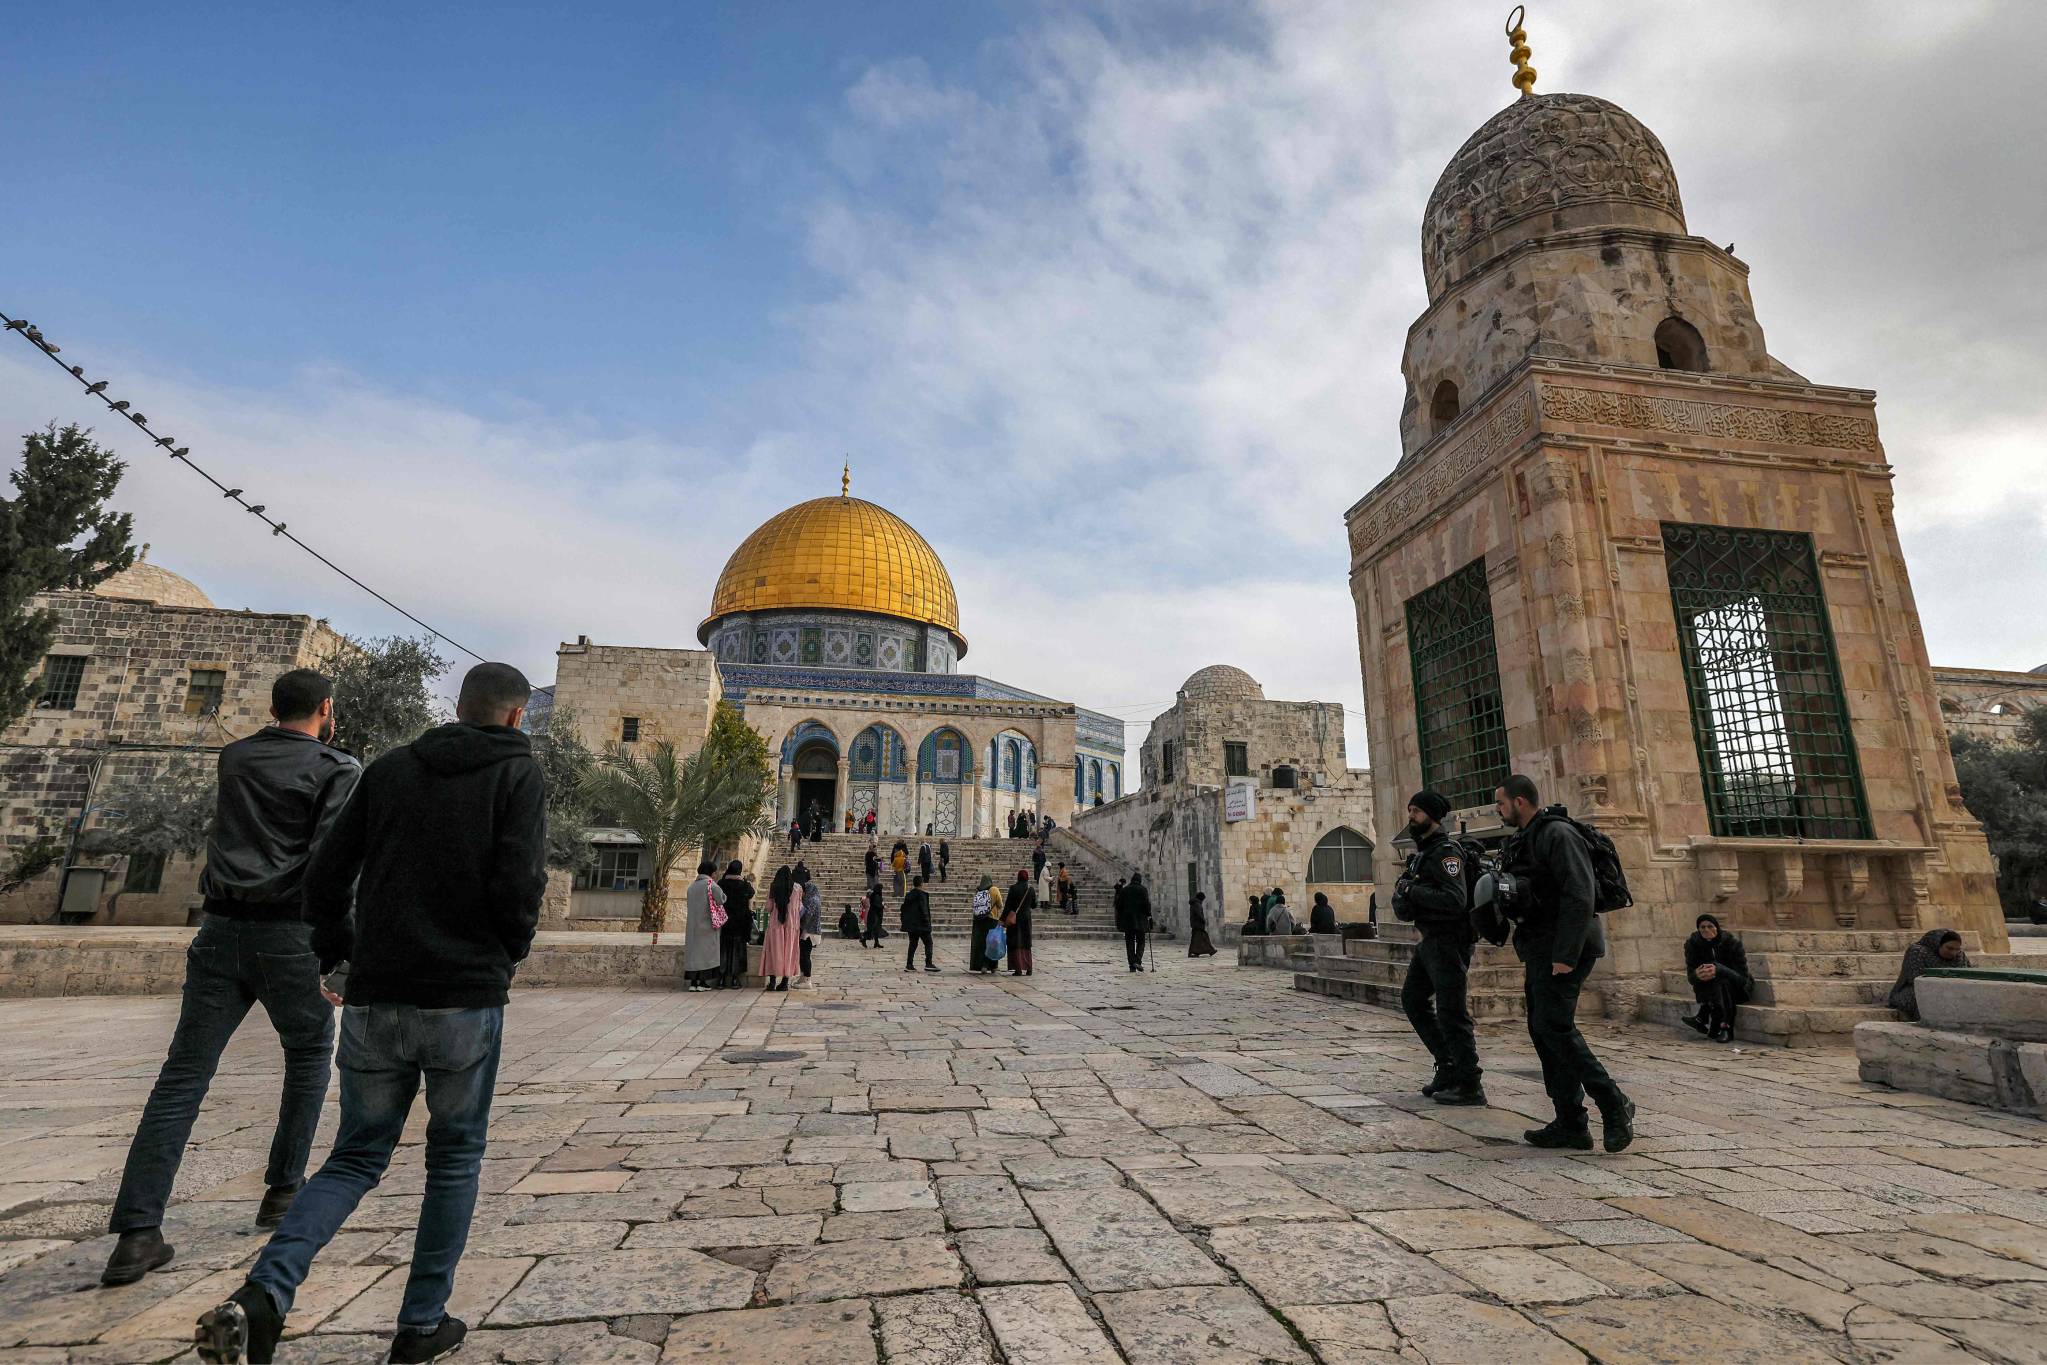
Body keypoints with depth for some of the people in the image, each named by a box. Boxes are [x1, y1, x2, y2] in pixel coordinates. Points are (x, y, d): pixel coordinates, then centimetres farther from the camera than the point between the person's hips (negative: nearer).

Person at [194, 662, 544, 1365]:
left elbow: (326, 876, 7)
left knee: (356, 1157, 17)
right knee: (454, 1159, 15)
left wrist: (338, 955, 22)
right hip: (466, 999, -4)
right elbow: (517, 886, -15)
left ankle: (263, 1294, -4)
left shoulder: (390, 768, 9)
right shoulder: (518, 773, -5)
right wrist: (510, 954, 5)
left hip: (375, 1000, 4)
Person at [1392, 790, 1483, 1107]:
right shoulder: (1423, 852, 14)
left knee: (1451, 1012, -5)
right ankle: (1448, 1066, 24)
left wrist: (1412, 891, -19)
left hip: (1449, 941, -10)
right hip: (1430, 940, 10)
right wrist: (1403, 898, -2)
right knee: (1413, 999, 16)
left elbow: (1455, 900, -25)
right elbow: (1414, 892, 20)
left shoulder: (1446, 851, -15)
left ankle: (1470, 1086, 5)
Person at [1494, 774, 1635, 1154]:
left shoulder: (1557, 834, -12)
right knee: (1542, 1030, 7)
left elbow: (1580, 897, -20)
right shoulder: (1524, 841, 18)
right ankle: (1570, 1124, 12)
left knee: (1554, 1025, -15)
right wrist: (1529, 959, 17)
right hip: (1541, 951, 10)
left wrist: (1565, 956, -23)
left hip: (1565, 948, -10)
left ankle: (1613, 1105, -4)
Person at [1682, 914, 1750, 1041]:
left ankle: (1703, 1019, -32)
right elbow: (1690, 973, -11)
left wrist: (1718, 970, -40)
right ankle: (1724, 1027, -33)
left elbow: (1742, 975, -21)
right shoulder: (1692, 944, -8)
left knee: (1722, 982, -34)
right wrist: (1697, 975, -38)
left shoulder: (1732, 942, -15)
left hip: (1736, 987, -2)